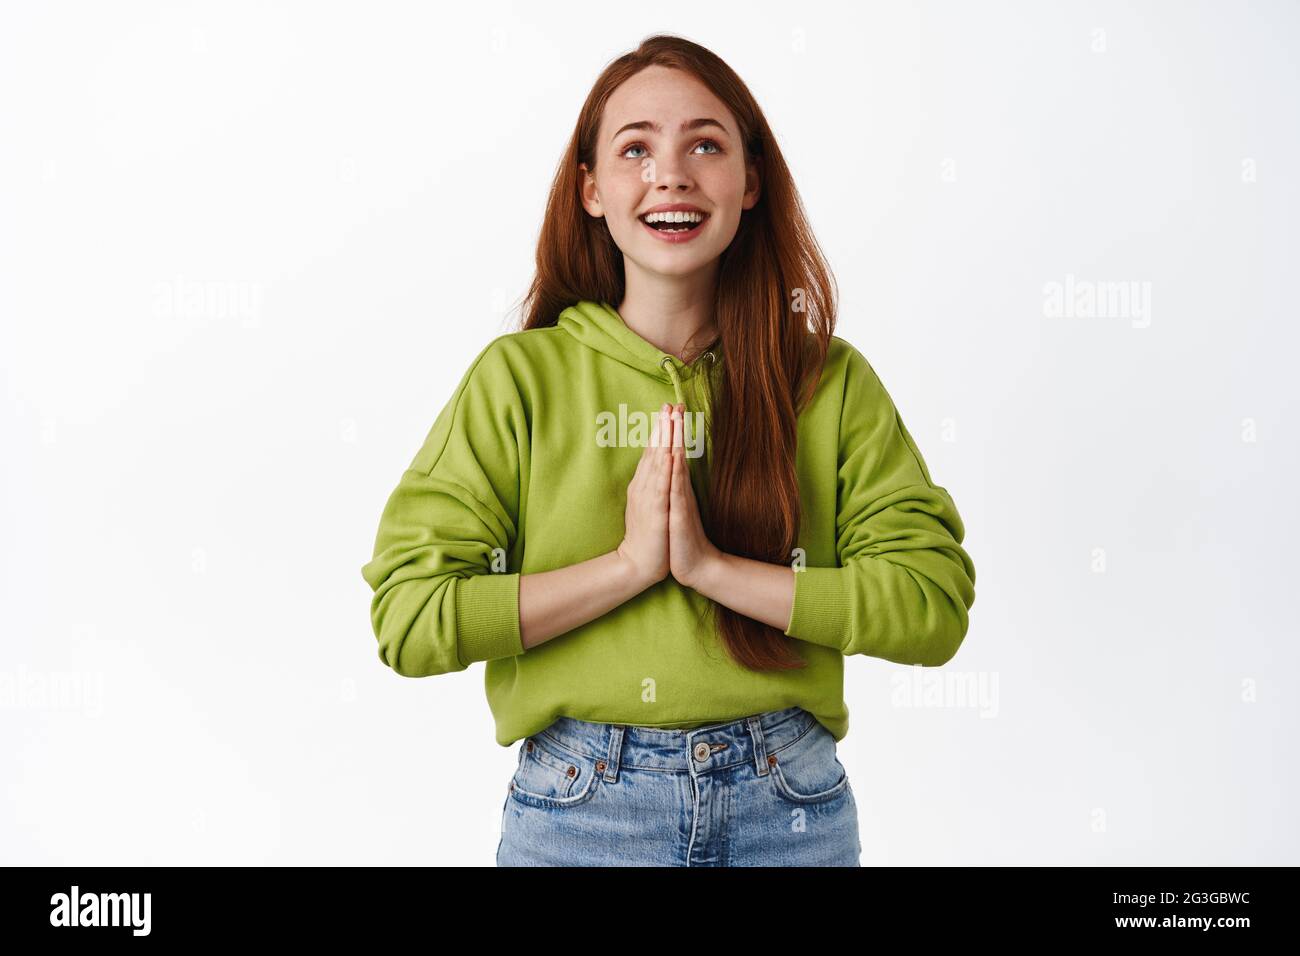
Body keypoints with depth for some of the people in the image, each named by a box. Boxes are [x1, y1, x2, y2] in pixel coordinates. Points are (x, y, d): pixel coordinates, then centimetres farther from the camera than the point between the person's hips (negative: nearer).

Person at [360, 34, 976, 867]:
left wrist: (713, 566, -16)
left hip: (789, 807, 1)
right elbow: (409, 619, -10)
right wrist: (630, 563, -16)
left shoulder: (831, 381, -2)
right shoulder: (520, 376, -4)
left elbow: (933, 607, -9)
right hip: (579, 806, -1)